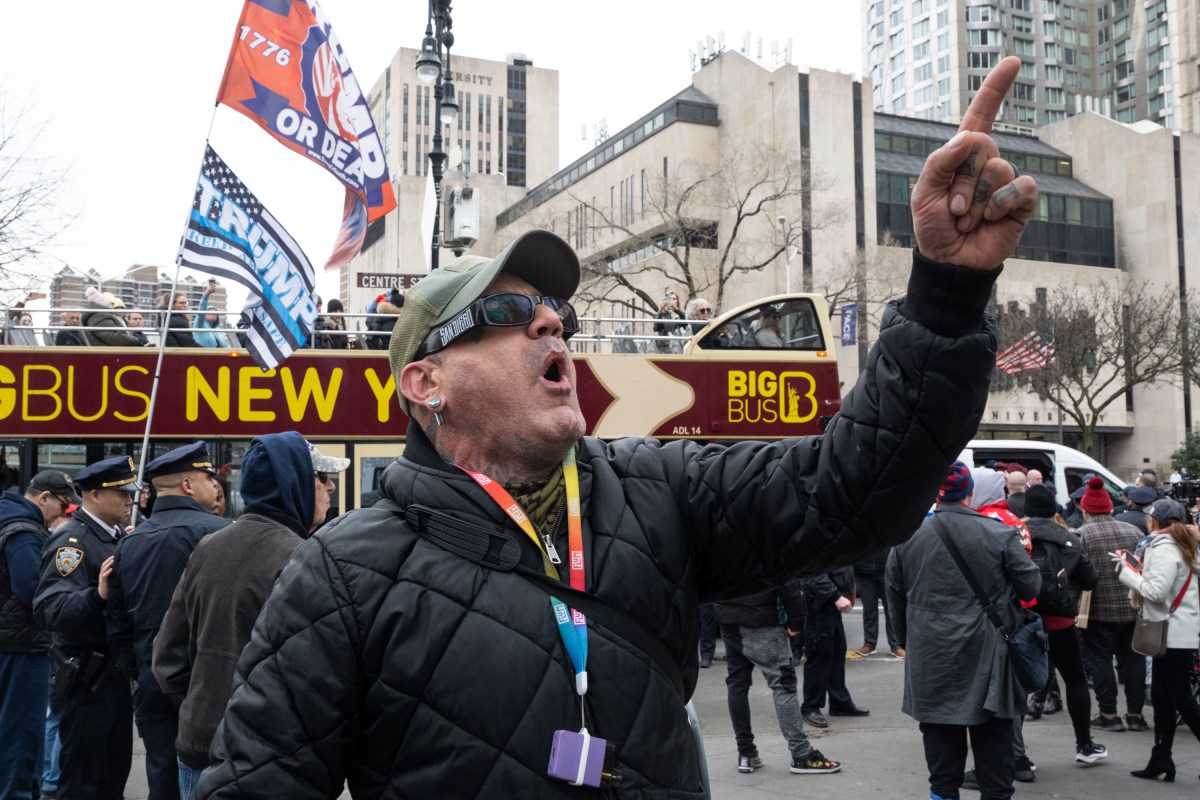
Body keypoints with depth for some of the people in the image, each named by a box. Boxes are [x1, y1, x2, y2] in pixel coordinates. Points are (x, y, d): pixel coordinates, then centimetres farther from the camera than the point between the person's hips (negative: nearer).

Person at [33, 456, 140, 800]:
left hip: (116, 672, 9)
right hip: (86, 678, -9)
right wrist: (97, 595, -43)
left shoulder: (118, 536, 9)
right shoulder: (73, 541, -17)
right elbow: (48, 609, -30)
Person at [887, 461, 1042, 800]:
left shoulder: (907, 536, -1)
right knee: (992, 738, 10)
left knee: (941, 737, 11)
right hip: (985, 657, -2)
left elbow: (895, 594, 8)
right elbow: (1031, 585, -2)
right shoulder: (998, 534, -8)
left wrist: (908, 640, 21)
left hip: (930, 658, 2)